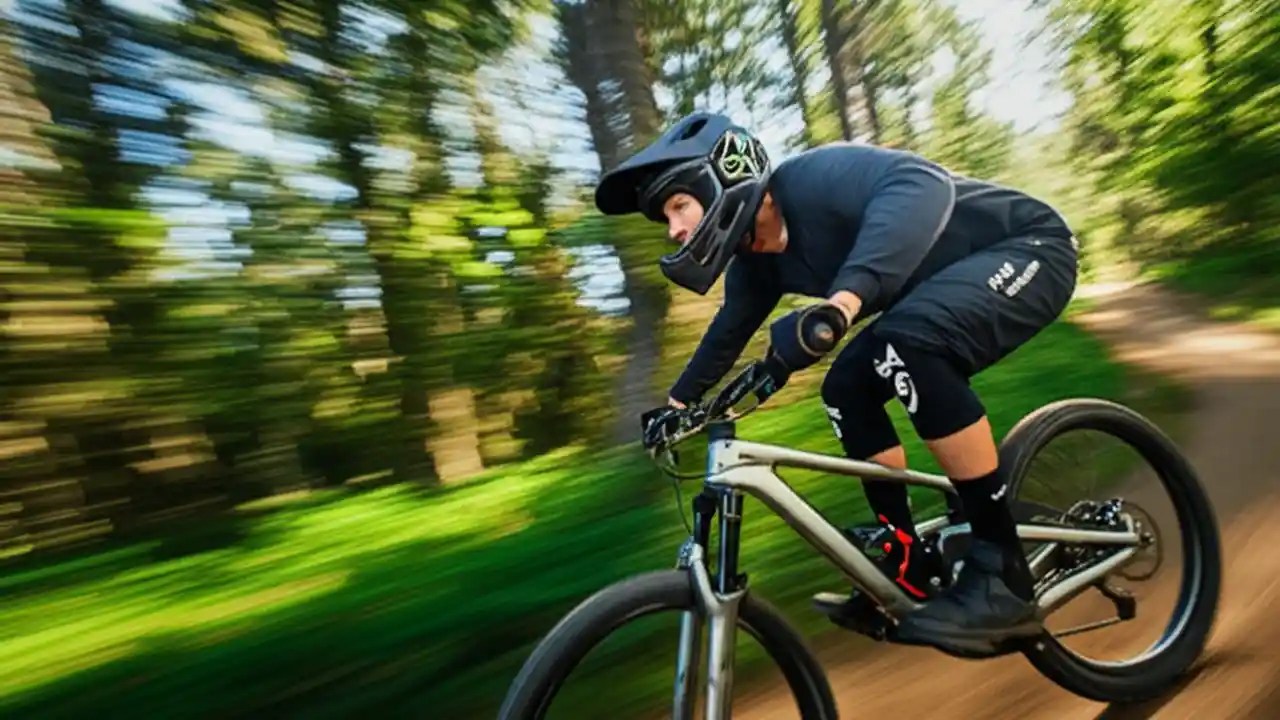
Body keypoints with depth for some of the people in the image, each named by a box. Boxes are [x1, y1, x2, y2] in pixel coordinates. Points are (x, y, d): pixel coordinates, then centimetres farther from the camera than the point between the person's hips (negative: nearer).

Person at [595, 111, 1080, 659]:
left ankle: (1002, 576, -22)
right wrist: (677, 402, 22)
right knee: (846, 389, -1)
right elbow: (731, 328, 15)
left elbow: (922, 185, -45)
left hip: (1030, 246, -8)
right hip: (950, 286, 8)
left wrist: (843, 300, -58)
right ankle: (912, 569, 7)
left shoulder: (814, 178, -27)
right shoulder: (756, 261, -1)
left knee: (908, 341, -34)